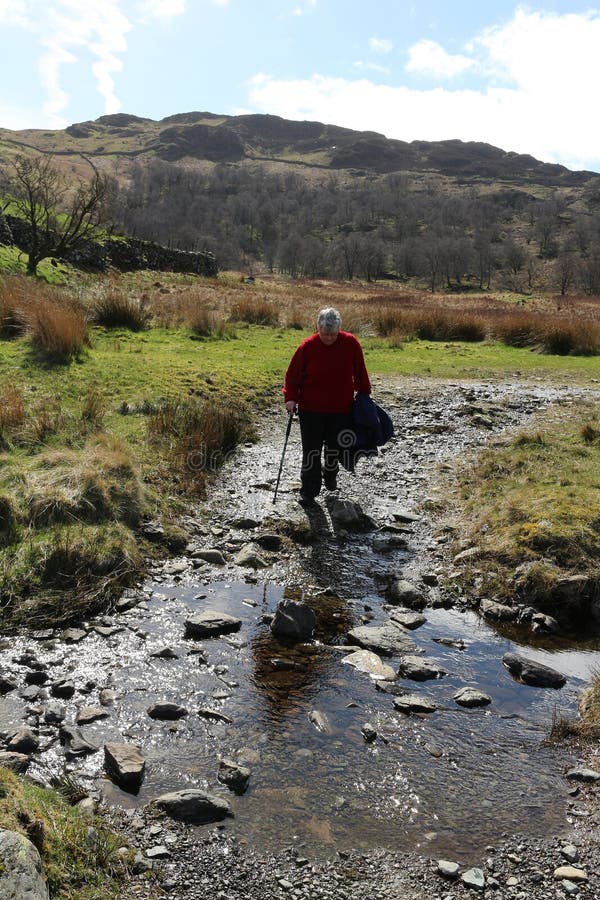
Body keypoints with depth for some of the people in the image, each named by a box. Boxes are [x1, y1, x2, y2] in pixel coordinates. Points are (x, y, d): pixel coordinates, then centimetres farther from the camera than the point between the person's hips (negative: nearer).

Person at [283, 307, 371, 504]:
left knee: (334, 448, 16)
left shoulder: (350, 343, -7)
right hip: (311, 408, -1)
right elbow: (293, 374, -3)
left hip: (341, 408, 2)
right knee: (311, 450, 1)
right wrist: (290, 397, -14)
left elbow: (360, 372, 6)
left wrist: (364, 394, 11)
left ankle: (330, 477, 41)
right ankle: (309, 490, 12)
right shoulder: (308, 346, -11)